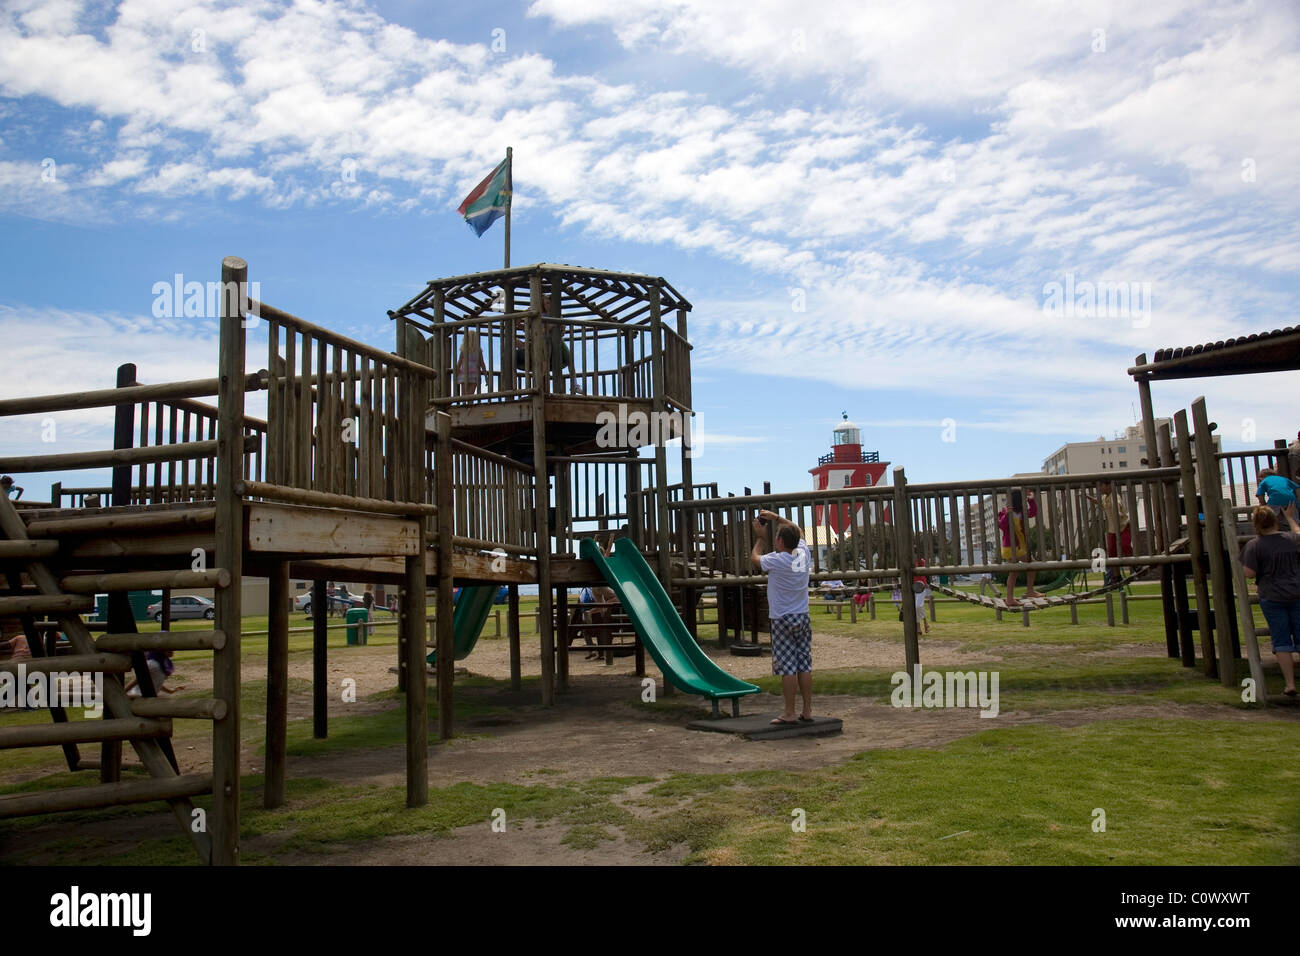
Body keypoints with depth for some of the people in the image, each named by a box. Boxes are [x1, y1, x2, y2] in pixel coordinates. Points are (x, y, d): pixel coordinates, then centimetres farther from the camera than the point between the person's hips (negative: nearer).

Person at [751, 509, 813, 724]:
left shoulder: (776, 560, -14)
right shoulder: (803, 554, 2)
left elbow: (754, 558, 7)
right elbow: (798, 531, 22)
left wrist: (761, 538, 19)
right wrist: (776, 517, 23)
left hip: (783, 620, -6)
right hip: (803, 618, 6)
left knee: (787, 668, -4)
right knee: (804, 666, 8)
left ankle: (789, 713, -1)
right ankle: (807, 711, 12)